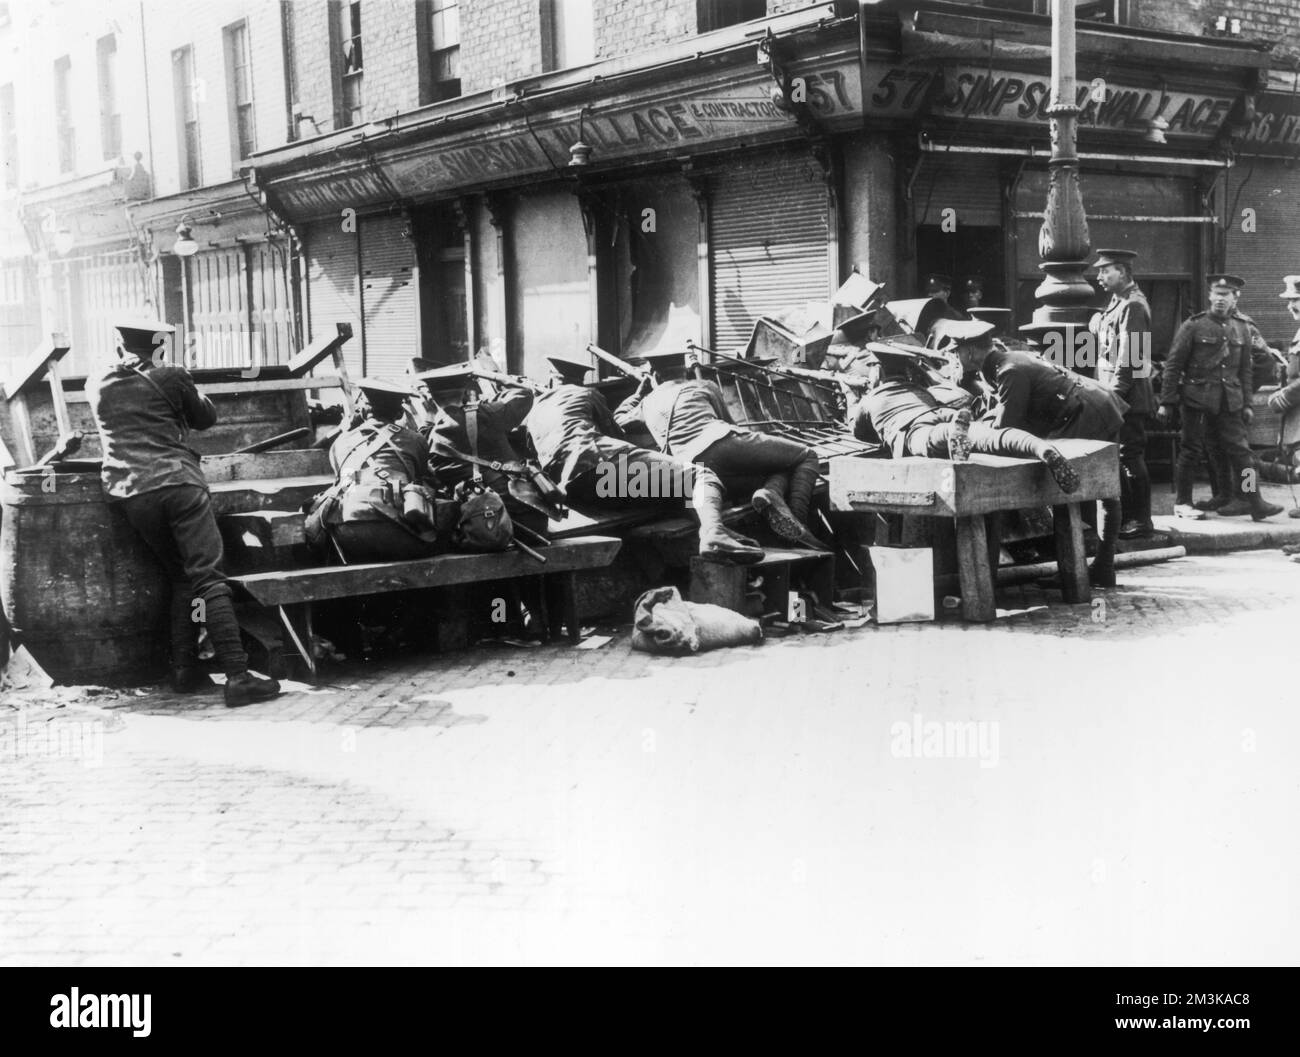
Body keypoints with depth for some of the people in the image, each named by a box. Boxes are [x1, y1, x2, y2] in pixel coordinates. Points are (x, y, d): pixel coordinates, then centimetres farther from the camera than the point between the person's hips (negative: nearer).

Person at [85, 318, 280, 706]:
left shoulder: (96, 386, 16)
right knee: (208, 578, -7)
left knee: (180, 578, 18)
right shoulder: (170, 377, 5)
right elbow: (207, 418, 17)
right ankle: (238, 676, -14)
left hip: (130, 495, 4)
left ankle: (185, 670, 11)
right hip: (178, 482, -4)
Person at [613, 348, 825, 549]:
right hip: (722, 442, -3)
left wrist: (638, 393, 67)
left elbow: (620, 418, 51)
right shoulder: (703, 387, 25)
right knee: (807, 456, 10)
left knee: (783, 470, 20)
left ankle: (772, 492, -19)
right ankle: (797, 518, -19)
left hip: (691, 467, 3)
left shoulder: (646, 404, 31)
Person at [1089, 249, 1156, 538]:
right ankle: (1127, 517, 19)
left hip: (1128, 395, -10)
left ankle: (1140, 521, 0)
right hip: (1116, 395, 10)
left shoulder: (1133, 306, -13)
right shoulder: (1118, 303, 17)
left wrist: (1115, 394, -19)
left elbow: (1129, 356, -19)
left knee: (1130, 457, -6)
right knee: (1121, 457, 13)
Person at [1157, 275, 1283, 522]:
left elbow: (1244, 370, 15)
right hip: (1196, 399, -3)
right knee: (1192, 451, 2)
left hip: (1229, 402, 4)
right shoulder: (1193, 326, -3)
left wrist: (1246, 404, 12)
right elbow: (1173, 365, -4)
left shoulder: (1242, 329, 10)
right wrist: (1166, 402, -7)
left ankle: (1253, 502, 2)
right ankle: (1182, 503, 13)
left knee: (1240, 450, 0)